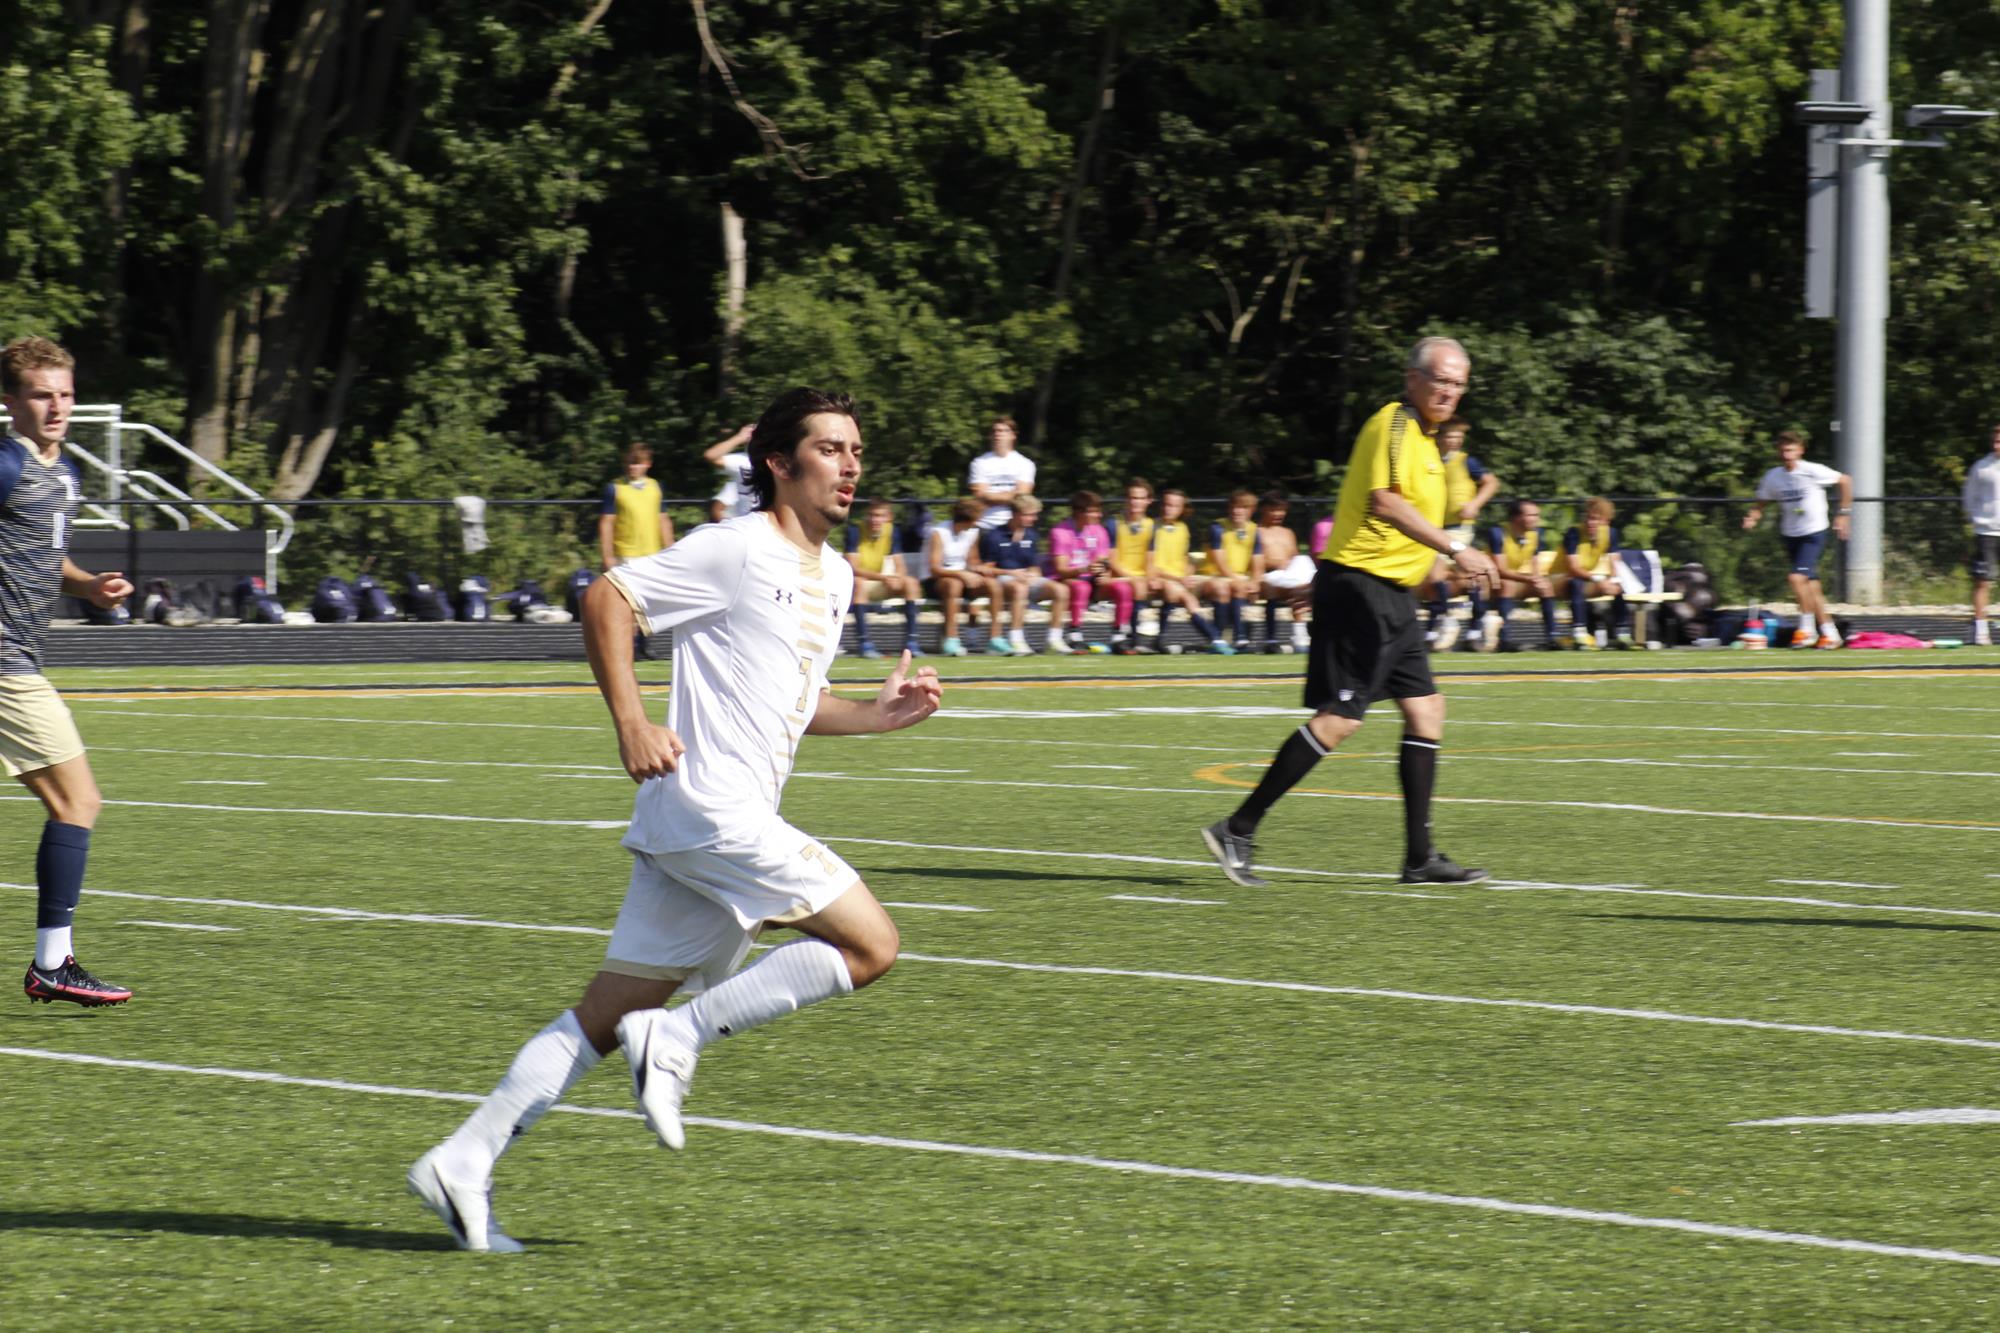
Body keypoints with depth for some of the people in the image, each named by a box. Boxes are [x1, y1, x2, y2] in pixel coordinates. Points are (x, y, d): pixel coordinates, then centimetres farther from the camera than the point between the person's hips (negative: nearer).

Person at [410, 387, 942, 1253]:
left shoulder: (833, 576, 19)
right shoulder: (736, 551, -8)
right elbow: (606, 598, -10)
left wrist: (874, 716, 14)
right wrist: (631, 722, -18)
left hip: (739, 818, 9)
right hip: (709, 807, -9)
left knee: (608, 1013, 7)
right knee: (871, 944, -11)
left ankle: (465, 1162, 6)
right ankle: (677, 1039, -9)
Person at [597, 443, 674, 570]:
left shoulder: (655, 487, 9)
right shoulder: (614, 488, -2)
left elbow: (664, 522, 14)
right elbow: (606, 524, -3)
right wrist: (608, 557, -8)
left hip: (653, 556, 4)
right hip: (626, 558, -4)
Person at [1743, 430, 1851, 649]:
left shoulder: (1813, 472, -13)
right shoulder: (1773, 477, 1)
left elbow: (1845, 481, -2)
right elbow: (1760, 504, 10)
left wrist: (1843, 514, -2)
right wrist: (1752, 518, -13)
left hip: (1813, 534, -6)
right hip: (1790, 536, 6)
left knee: (1796, 578, -22)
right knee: (1811, 586, 8)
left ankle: (1806, 628, -9)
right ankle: (1829, 633, 18)